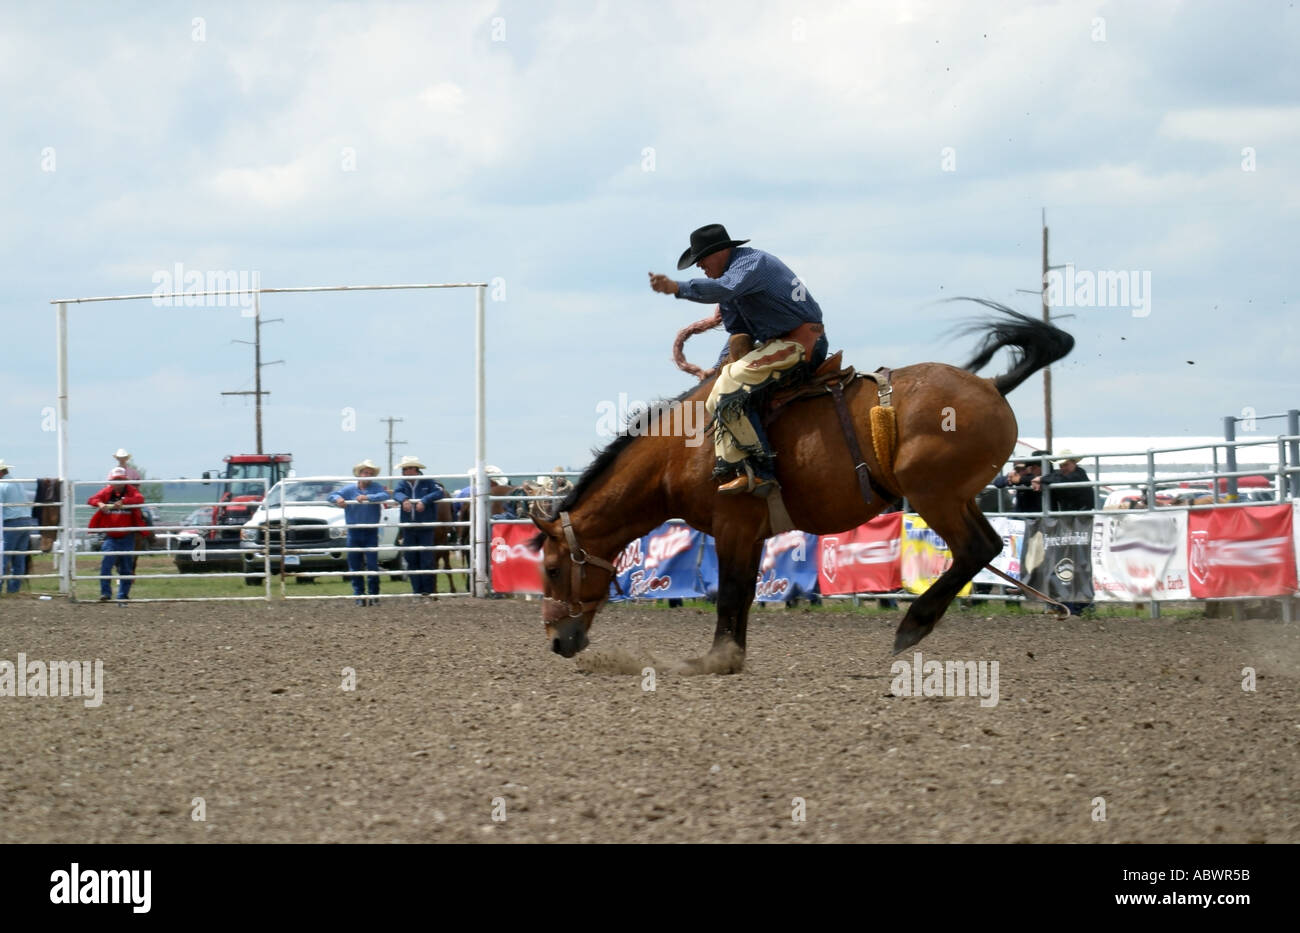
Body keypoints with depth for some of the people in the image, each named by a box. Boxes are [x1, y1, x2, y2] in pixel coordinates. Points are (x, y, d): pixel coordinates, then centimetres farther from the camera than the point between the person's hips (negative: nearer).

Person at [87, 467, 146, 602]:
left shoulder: (130, 491, -3)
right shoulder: (106, 492, 3)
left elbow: (139, 499, -23)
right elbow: (91, 500, -7)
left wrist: (123, 501, -38)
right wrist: (100, 504, -30)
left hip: (127, 538, 0)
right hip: (110, 537, 0)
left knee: (126, 568, 7)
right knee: (106, 564, -13)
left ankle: (123, 594, 19)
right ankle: (105, 593, -7)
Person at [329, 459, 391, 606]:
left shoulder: (376, 488, 0)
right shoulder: (350, 489, 5)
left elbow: (385, 496, -18)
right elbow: (332, 496, 2)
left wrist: (367, 497, -29)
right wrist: (338, 499, -22)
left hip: (371, 533, -2)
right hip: (354, 533, 2)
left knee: (372, 565, -6)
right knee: (354, 566, 3)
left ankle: (374, 596, 1)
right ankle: (359, 596, 9)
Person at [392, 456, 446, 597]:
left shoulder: (427, 482, -4)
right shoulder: (403, 484, 7)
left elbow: (440, 492, -16)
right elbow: (397, 493, -10)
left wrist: (424, 501, -28)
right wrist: (404, 499, -33)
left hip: (425, 527, -4)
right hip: (408, 529, 4)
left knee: (426, 559, -6)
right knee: (411, 560, 6)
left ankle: (428, 591, 0)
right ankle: (417, 590, 12)